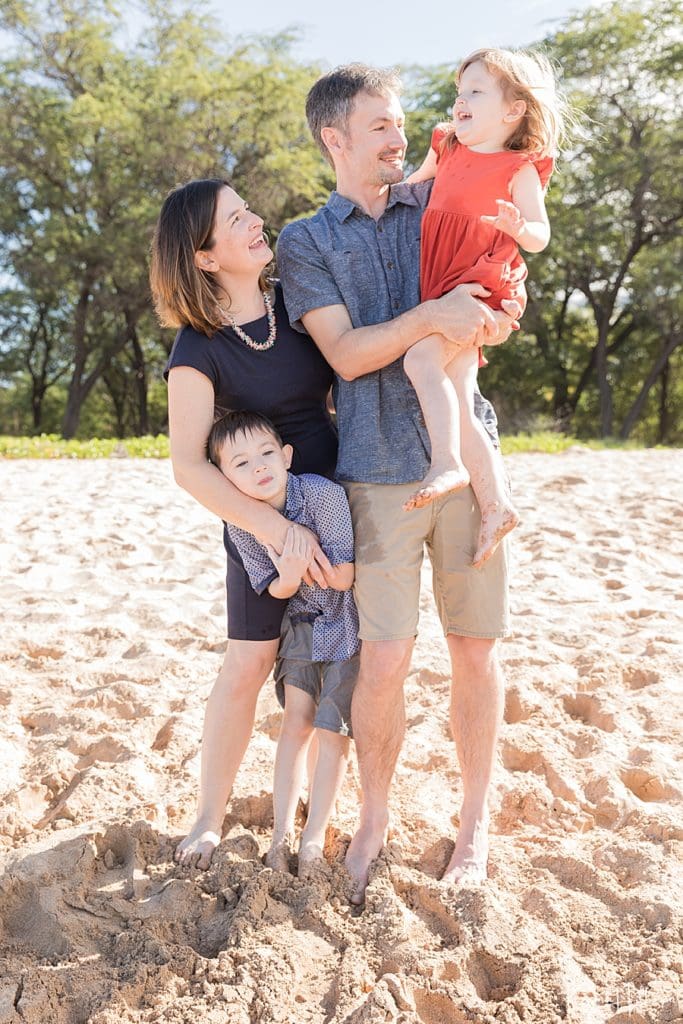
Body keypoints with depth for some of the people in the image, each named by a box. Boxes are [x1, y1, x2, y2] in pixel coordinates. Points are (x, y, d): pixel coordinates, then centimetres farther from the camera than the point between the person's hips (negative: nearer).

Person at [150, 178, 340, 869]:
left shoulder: (298, 301, -2)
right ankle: (208, 817, 14)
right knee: (248, 662, -4)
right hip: (263, 513, -4)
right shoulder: (198, 349, -15)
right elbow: (188, 465, -22)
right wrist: (277, 529, -28)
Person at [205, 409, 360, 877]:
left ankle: (314, 837, 15)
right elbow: (274, 590, -9)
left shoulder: (323, 493, -30)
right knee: (296, 725, 9)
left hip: (347, 623, -4)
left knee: (332, 731, 1)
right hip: (301, 623, 4)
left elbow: (344, 577, -24)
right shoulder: (241, 525, -16)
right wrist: (289, 576, -31)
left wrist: (302, 558, -34)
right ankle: (282, 831, 20)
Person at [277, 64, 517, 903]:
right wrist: (432, 317, -22)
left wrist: (488, 315, -8)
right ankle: (374, 817, 21)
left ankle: (475, 818, 23)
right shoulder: (304, 242, 8)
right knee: (383, 659, -3)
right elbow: (346, 354, -6)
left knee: (475, 647, 5)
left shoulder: (437, 203, 15)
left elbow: (500, 311, 16)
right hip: (380, 471, -2)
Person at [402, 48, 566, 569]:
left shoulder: (520, 168, 2)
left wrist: (519, 227, -25)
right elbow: (415, 182, 39)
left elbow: (540, 236, -5)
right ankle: (496, 504, 1)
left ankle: (448, 463, -29)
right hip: (438, 281, 7)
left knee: (422, 358, -31)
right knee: (458, 404, -1)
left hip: (479, 279, -7)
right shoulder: (446, 149, 20)